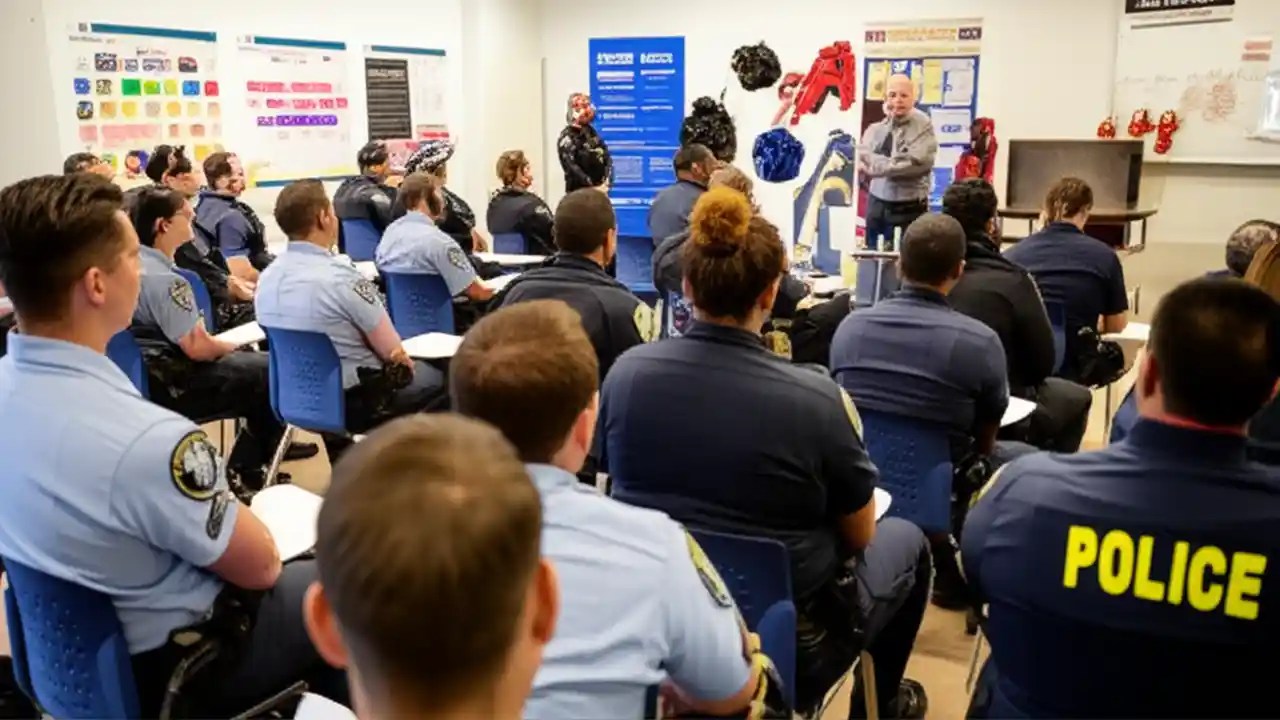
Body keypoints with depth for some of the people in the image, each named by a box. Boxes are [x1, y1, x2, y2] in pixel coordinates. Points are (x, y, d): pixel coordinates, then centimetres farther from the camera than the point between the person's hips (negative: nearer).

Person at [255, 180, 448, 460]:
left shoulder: (267, 276, -1)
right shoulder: (340, 277, -24)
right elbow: (392, 352, -17)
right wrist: (404, 361, 7)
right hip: (352, 400, -7)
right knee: (437, 380, 17)